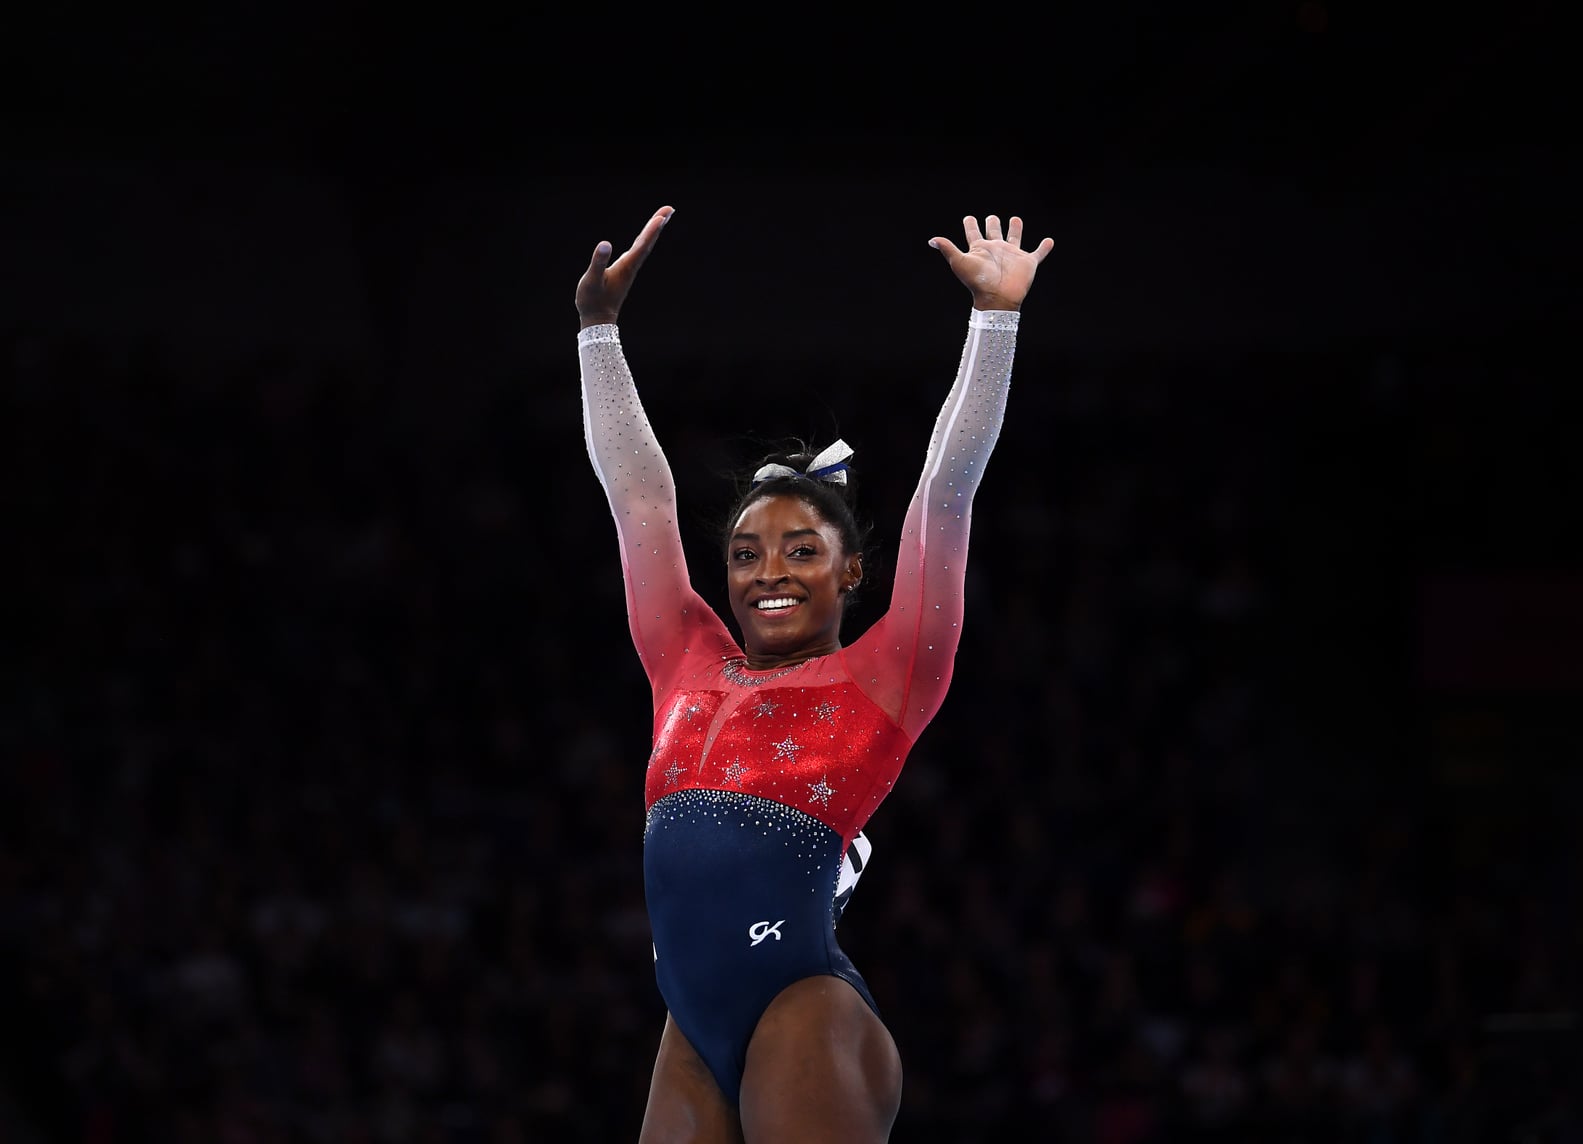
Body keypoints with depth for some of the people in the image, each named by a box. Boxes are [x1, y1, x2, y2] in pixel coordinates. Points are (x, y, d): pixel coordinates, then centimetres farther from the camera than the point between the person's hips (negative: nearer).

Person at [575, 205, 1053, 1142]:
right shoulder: (689, 666, 18)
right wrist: (599, 324, 25)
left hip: (805, 1016, -5)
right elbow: (636, 491, 22)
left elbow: (948, 491, 4)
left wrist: (996, 316, 3)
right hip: (694, 1032, 5)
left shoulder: (881, 678, 6)